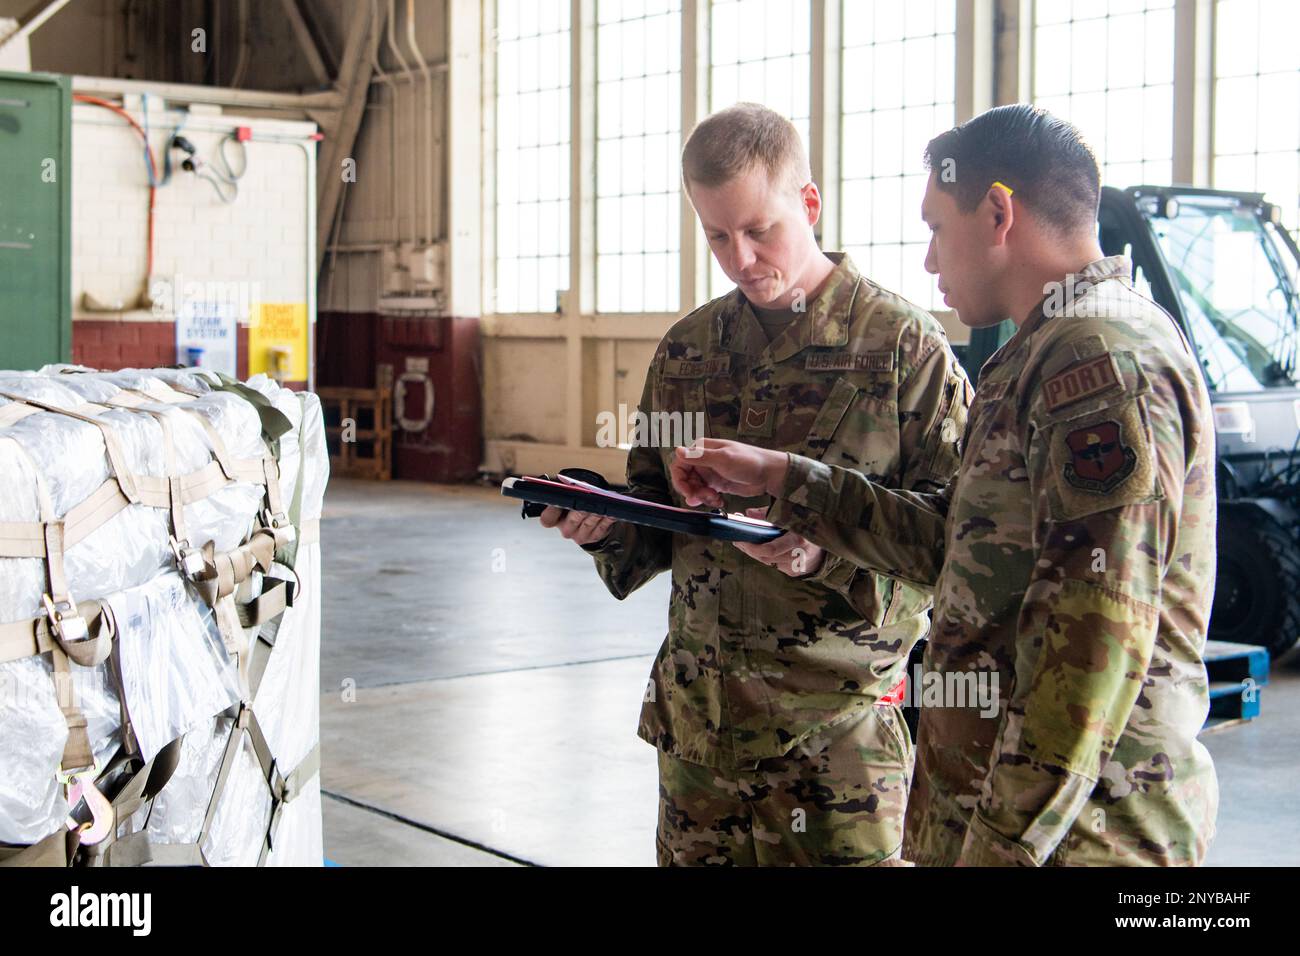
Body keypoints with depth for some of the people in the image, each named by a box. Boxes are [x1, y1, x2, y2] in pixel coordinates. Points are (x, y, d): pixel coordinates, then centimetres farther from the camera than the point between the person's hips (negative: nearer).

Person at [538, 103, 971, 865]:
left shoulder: (906, 345, -7)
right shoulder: (687, 349, 10)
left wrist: (829, 552, -24)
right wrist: (606, 525, -5)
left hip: (836, 728, -5)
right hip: (696, 717, 5)